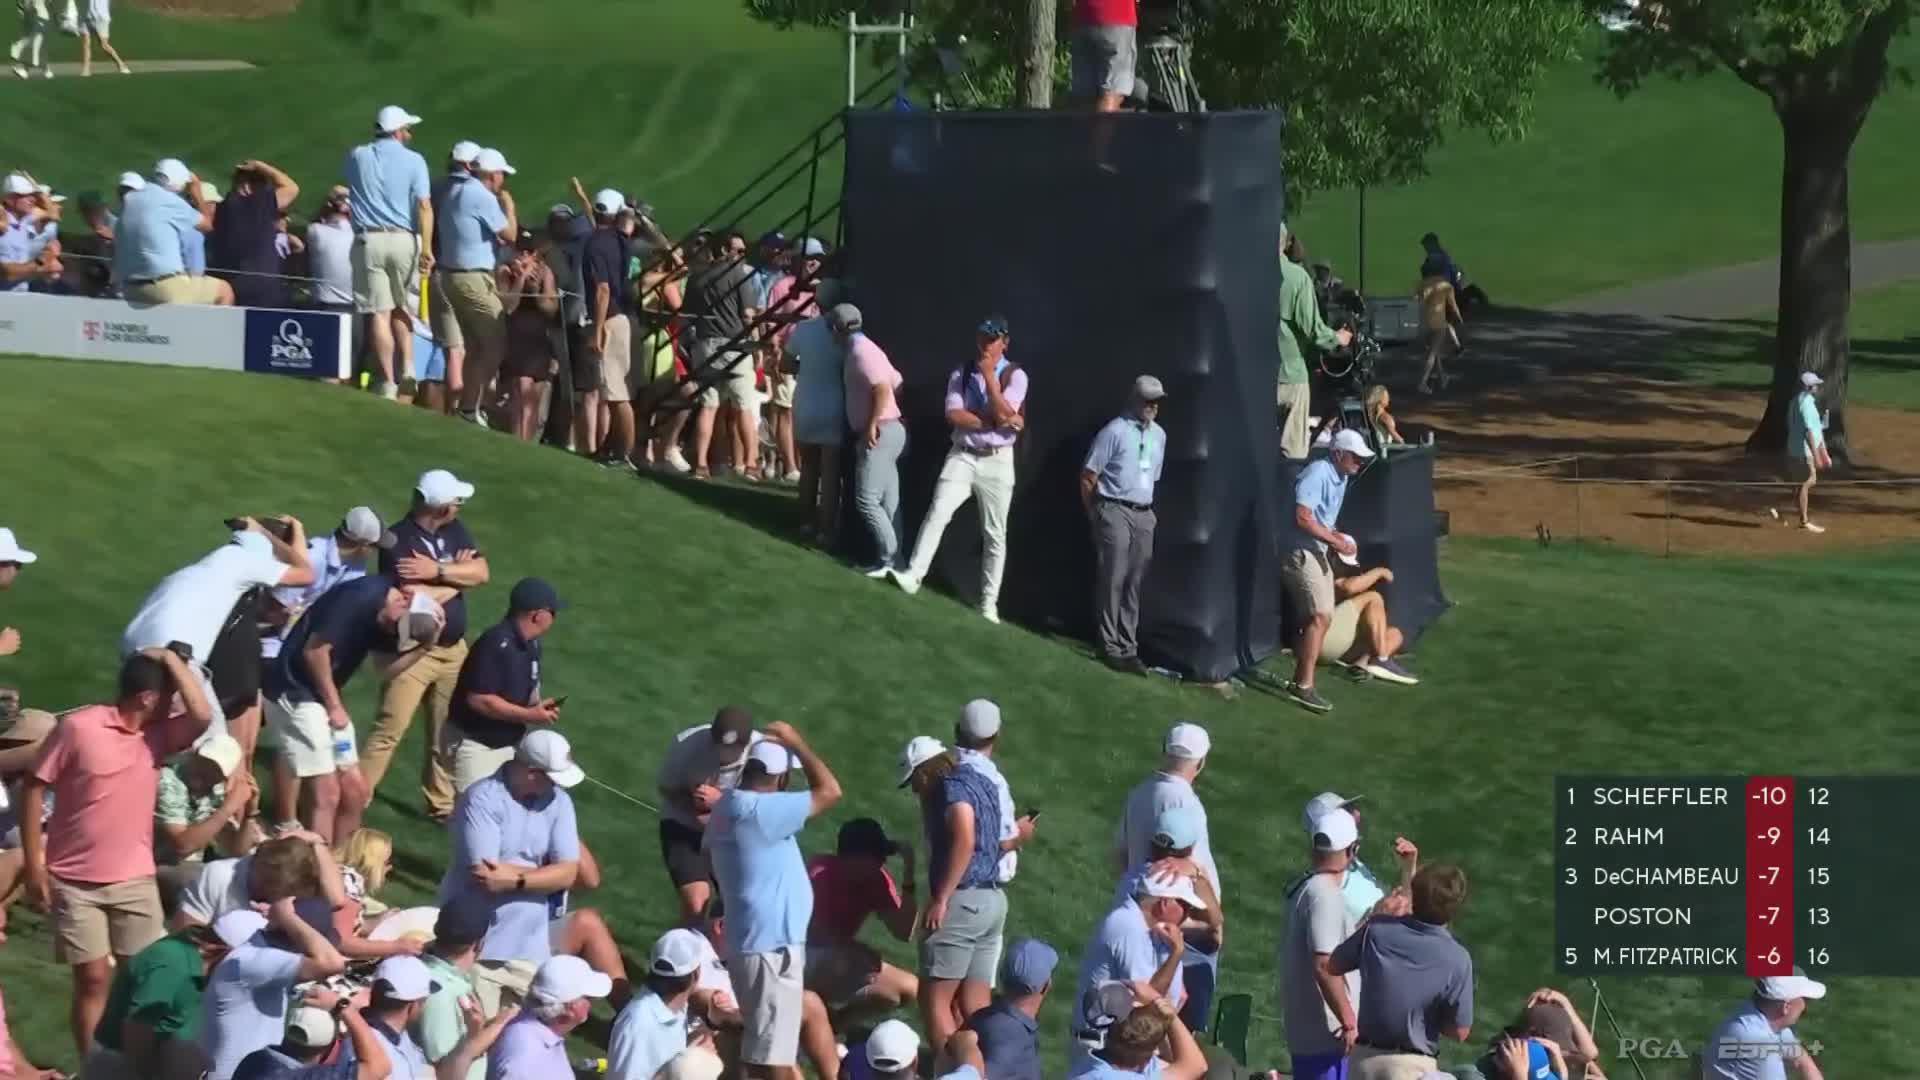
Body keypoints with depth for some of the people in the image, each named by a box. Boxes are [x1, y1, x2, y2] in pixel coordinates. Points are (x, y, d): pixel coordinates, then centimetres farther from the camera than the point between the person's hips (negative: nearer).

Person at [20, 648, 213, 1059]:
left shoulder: (159, 734, 3)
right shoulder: (79, 727, -11)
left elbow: (202, 716, -16)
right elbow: (33, 789, -6)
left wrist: (169, 659, -10)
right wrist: (34, 866, -9)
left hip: (135, 880, 4)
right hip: (77, 882, -4)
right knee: (93, 979, -2)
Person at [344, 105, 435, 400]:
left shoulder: (357, 157, 7)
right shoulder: (413, 161, 0)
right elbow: (424, 206, -9)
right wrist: (427, 249, -12)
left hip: (369, 240, 0)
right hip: (404, 240, 0)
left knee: (378, 312, -3)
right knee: (401, 308, 17)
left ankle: (387, 382, -6)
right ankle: (407, 368, 5)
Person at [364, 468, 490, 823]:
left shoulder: (455, 531, 4)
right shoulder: (399, 542, -18)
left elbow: (482, 573, -7)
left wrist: (438, 572, -20)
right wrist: (458, 575, -10)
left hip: (453, 650, 7)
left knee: (446, 733, 15)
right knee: (389, 731, -10)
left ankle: (441, 803, 26)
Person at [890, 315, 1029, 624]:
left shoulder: (1014, 376, -1)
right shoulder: (961, 374, 6)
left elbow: (1003, 413, -14)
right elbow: (953, 416, -7)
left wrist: (989, 377, -15)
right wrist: (993, 421, -15)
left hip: (997, 461, -1)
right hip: (962, 456, 1)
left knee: (995, 534, 2)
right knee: (938, 512, -18)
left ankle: (989, 604, 7)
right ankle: (913, 575, -24)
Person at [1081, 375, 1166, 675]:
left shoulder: (1158, 435, 11)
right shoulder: (1115, 431, -9)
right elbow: (1088, 476, -7)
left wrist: (1149, 509, 13)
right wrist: (1095, 514, -1)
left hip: (1144, 515, 6)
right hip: (1115, 511, -6)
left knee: (1135, 583, 6)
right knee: (1113, 580, -5)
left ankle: (1128, 647, 10)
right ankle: (1110, 647, -1)